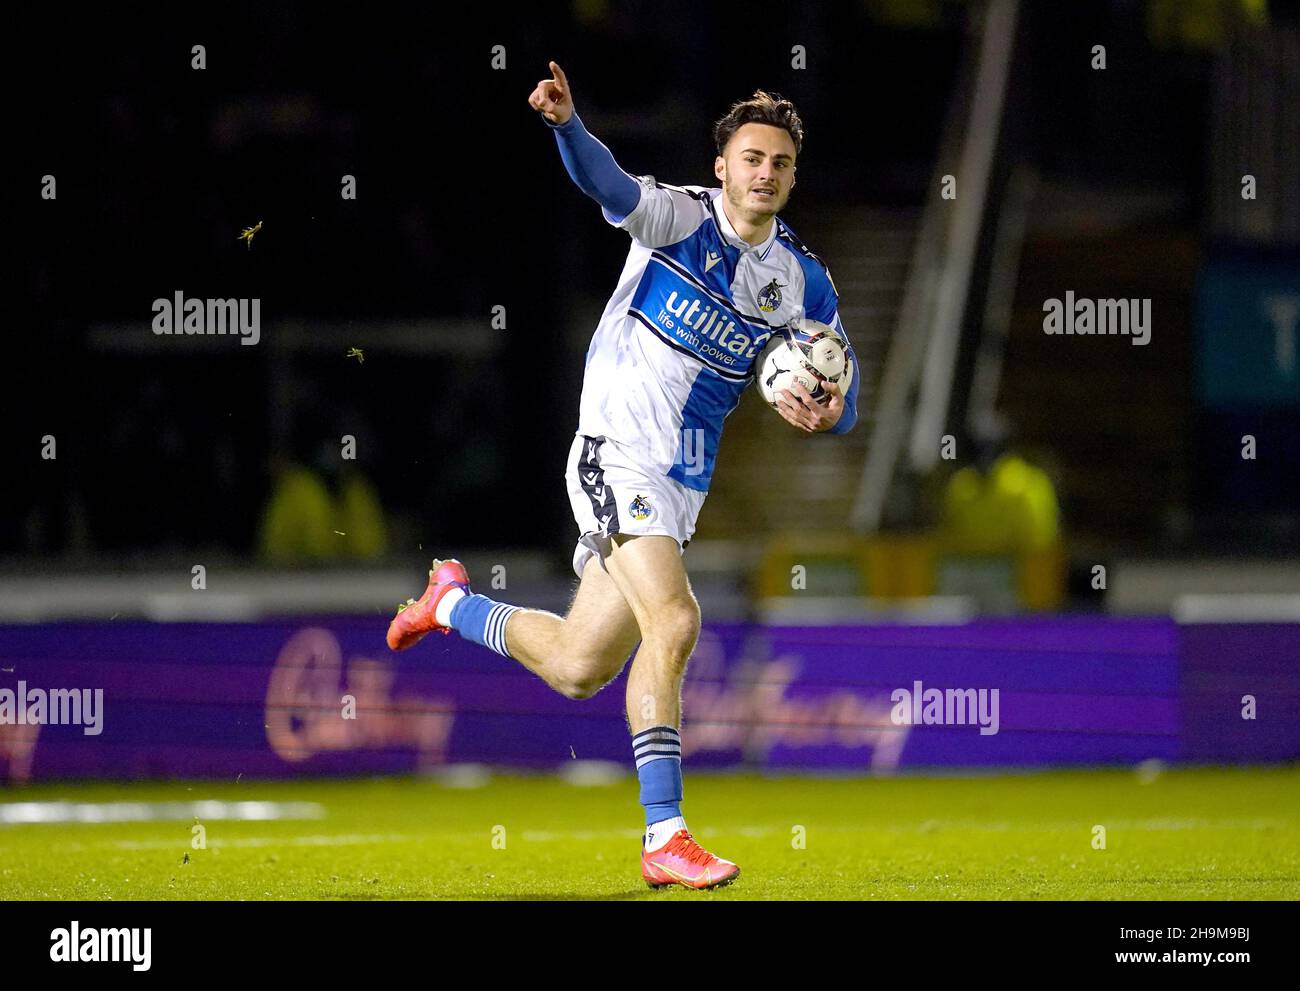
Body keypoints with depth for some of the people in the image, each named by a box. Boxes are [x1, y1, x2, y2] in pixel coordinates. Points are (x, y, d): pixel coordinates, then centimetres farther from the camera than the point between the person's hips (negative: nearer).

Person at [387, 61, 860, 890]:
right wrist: (566, 122, -46)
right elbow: (608, 185, -25)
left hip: (684, 483, 6)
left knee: (578, 668, 12)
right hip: (618, 449, -6)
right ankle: (665, 839, -21)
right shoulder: (680, 217, -6)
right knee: (672, 623, -24)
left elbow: (842, 400, 10)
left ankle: (452, 602, 41)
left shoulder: (805, 282, 6)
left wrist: (827, 416, -15)